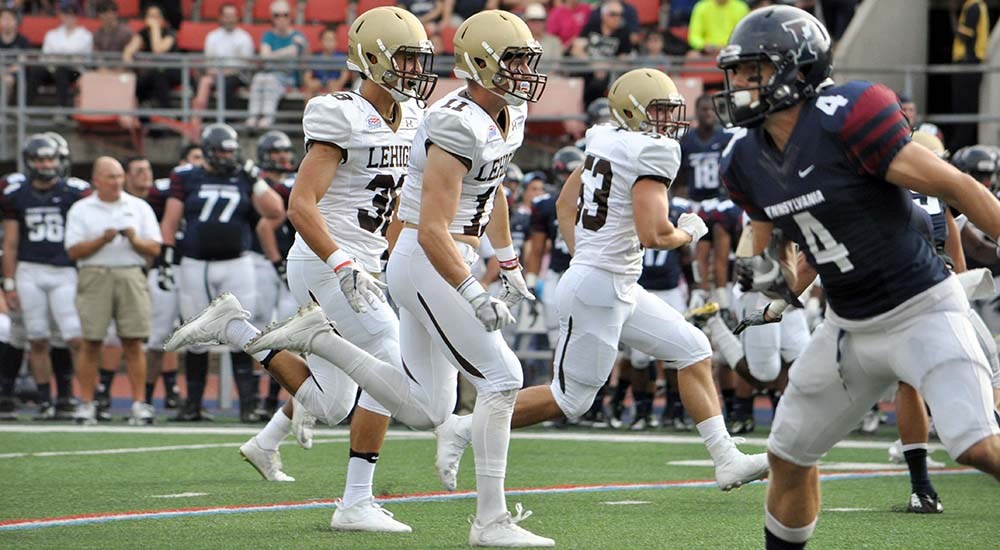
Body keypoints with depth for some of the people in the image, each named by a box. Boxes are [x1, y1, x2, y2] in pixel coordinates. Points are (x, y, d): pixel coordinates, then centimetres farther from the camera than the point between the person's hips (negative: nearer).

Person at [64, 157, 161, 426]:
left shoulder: (139, 208, 13)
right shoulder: (81, 210, 8)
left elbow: (154, 249, 9)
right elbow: (74, 251, -1)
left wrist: (134, 240, -9)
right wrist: (102, 240, -13)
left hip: (130, 275, 1)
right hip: (94, 276, -1)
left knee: (133, 342, -3)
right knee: (92, 343, -3)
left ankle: (139, 403, -1)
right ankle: (87, 404, 1)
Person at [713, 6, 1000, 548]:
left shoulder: (844, 119, -22)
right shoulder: (747, 161, 1)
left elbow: (955, 187, -19)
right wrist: (785, 286, 1)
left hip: (921, 311, -7)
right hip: (849, 328, 8)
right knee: (789, 456, 14)